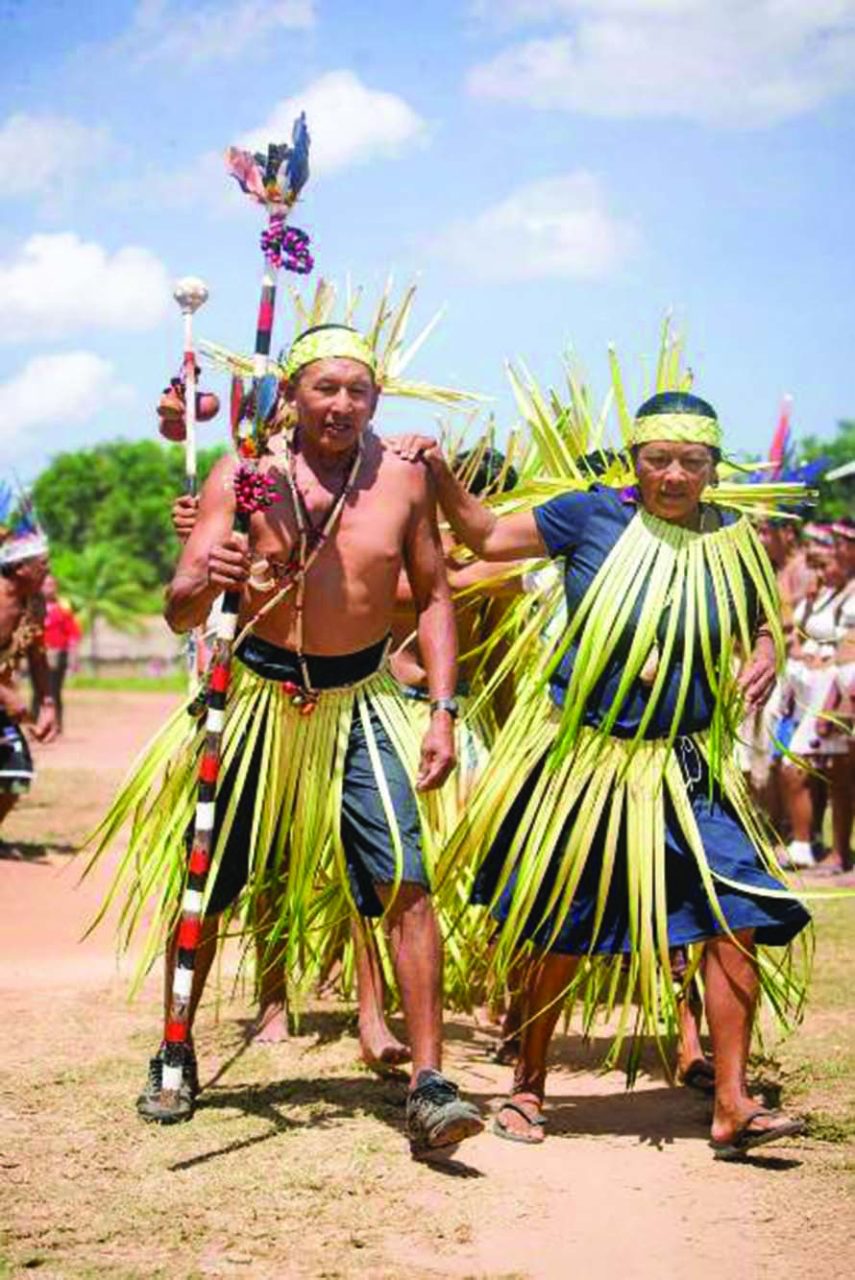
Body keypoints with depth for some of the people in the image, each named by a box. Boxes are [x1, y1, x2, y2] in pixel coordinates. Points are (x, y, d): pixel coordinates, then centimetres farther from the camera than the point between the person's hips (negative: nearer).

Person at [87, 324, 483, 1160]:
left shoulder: (400, 481, -3)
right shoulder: (242, 478, -7)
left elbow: (432, 596, 7)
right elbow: (178, 612, -10)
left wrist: (443, 710, -3)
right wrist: (205, 582, -34)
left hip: (359, 705, 0)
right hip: (258, 699, 0)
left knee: (405, 883, -14)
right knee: (204, 886, 9)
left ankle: (428, 1085, -10)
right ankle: (176, 1058, 31)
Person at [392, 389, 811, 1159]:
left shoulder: (733, 541, 0)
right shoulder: (594, 516, -7)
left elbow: (764, 624, 16)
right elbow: (489, 537, 3)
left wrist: (765, 658, -5)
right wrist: (441, 475, -10)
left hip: (685, 767, 2)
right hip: (583, 758, -2)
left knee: (737, 918, -11)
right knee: (561, 933, 9)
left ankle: (732, 1107, -3)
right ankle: (528, 1086, 29)